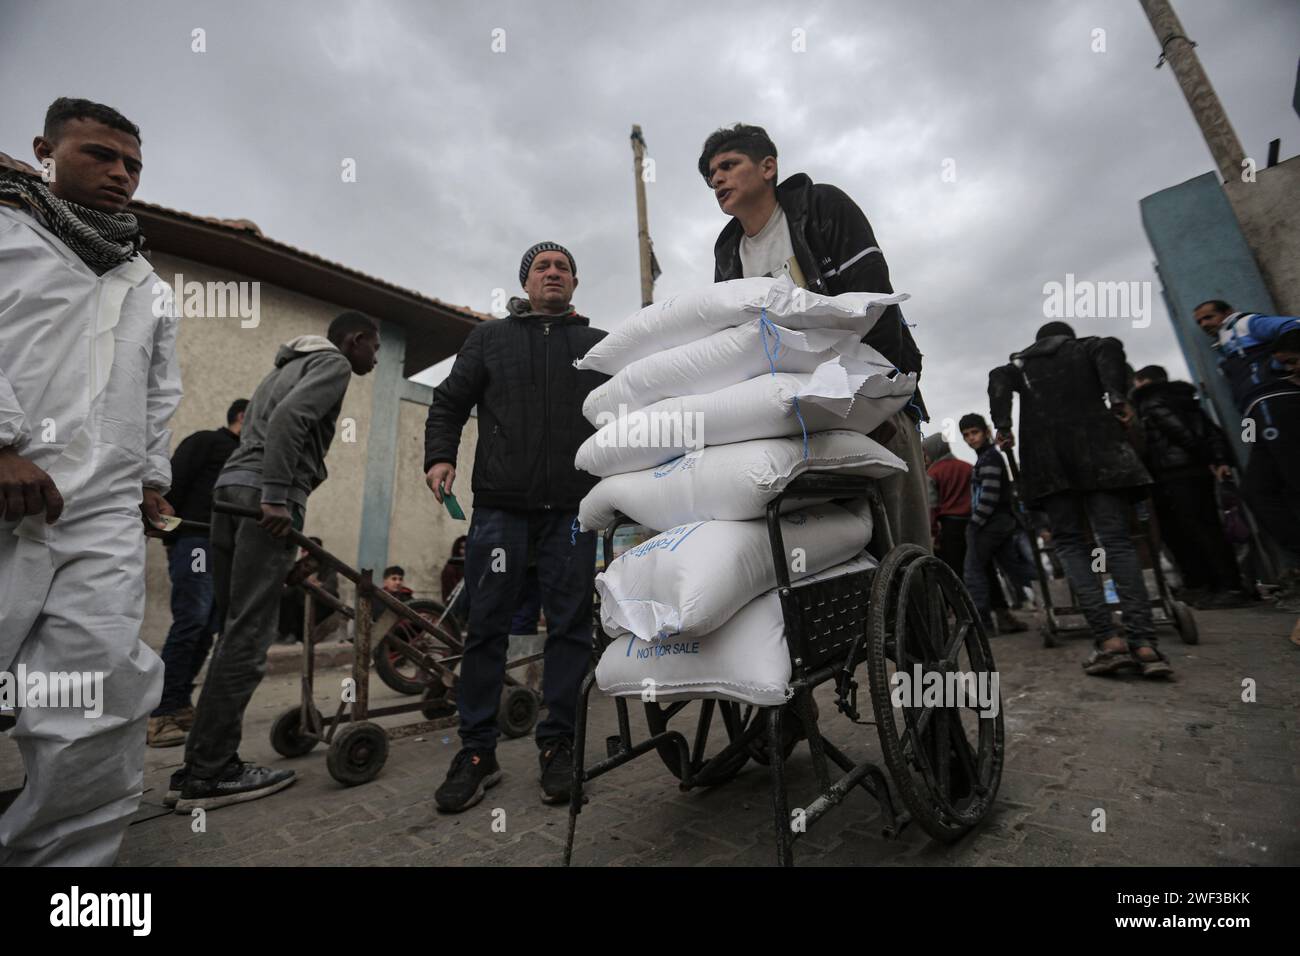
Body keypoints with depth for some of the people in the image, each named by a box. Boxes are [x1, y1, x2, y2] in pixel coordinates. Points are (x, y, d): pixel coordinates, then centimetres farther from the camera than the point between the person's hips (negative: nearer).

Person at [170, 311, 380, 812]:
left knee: (236, 629, 12)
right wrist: (276, 495, -22)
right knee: (248, 635, -6)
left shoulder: (289, 366, 32)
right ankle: (208, 772, 1)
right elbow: (288, 417, -17)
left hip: (229, 488, 10)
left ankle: (206, 762, 17)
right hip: (263, 495, -10)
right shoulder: (334, 363, 2)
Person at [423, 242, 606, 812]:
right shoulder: (489, 339, 17)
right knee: (487, 627, 2)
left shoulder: (600, 346, 17)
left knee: (570, 626, 3)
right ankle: (477, 751, 16)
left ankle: (557, 745, 17)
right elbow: (448, 403, 14)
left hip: (572, 508, 1)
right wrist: (440, 455, -3)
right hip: (500, 505, 0)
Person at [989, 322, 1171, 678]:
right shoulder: (1088, 346, 23)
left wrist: (1003, 426, -5)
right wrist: (1118, 396, -9)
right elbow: (1110, 348, 0)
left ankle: (1108, 639, -13)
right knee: (1116, 538, -3)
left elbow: (998, 379, 2)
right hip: (1095, 444, 0)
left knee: (1069, 540, 0)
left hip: (1044, 452, 0)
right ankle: (1144, 642, -14)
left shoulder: (1020, 362, 23)